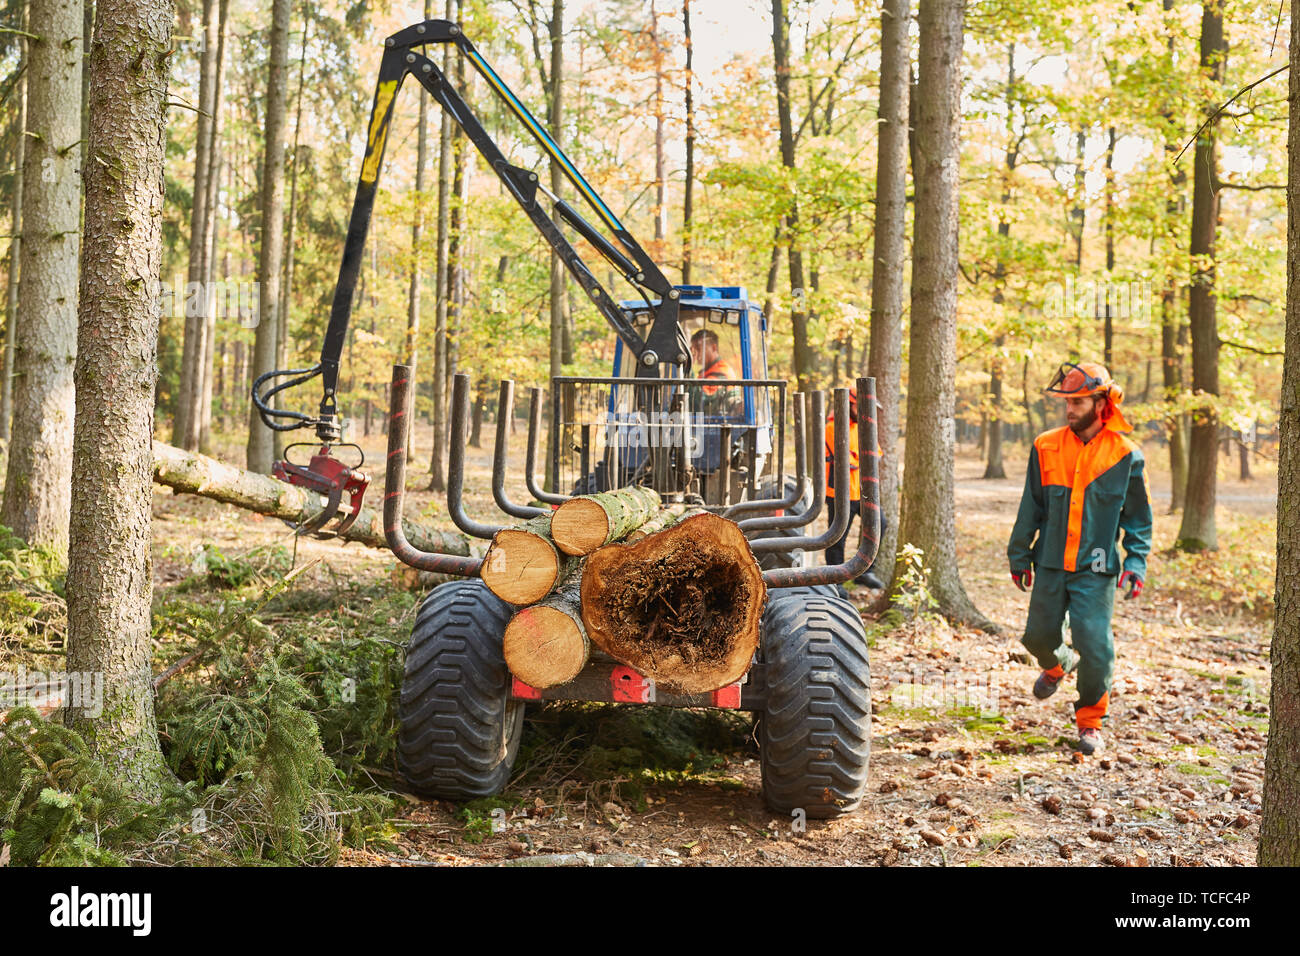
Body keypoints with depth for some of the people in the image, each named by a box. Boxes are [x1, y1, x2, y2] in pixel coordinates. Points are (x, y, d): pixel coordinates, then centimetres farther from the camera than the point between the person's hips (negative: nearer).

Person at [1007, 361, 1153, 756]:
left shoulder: (1126, 455, -4)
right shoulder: (1046, 448, 1)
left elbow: (1138, 517, 4)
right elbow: (1031, 508, 10)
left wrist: (1136, 562, -5)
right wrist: (1020, 554, 12)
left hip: (1097, 568, -3)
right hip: (1050, 563, 3)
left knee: (1094, 644, -9)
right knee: (1038, 635, 10)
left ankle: (1091, 721, 12)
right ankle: (1058, 664, 47)